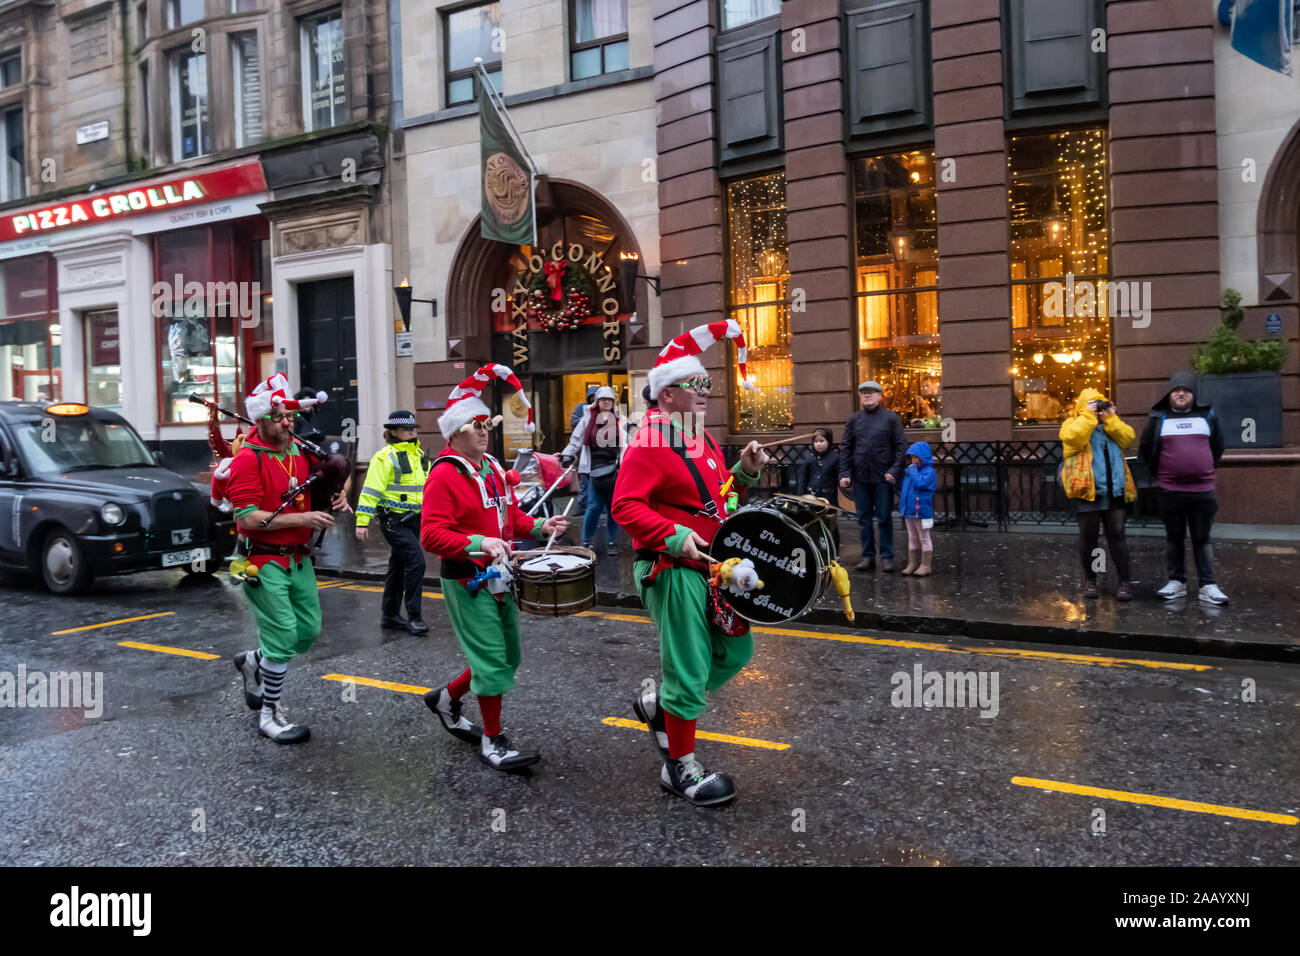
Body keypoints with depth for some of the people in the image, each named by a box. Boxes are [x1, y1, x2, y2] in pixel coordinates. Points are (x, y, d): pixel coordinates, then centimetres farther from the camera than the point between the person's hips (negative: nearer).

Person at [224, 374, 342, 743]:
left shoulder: (301, 451, 8)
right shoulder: (247, 459, -14)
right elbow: (247, 517, -20)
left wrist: (330, 500, 2)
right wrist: (301, 519, -22)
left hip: (299, 558, 7)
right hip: (264, 561, -7)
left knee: (309, 629, 11)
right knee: (283, 635, -6)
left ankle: (253, 661, 38)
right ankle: (269, 713, 11)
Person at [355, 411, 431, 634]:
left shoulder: (419, 455, 15)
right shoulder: (386, 457, -11)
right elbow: (371, 490, -14)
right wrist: (362, 522, -18)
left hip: (414, 520, 8)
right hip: (394, 521, -8)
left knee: (399, 565, 15)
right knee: (415, 561, -16)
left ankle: (390, 615, 27)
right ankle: (414, 616, -7)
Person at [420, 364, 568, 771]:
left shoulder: (494, 469, 12)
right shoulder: (444, 475, -13)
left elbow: (511, 516, 21)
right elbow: (431, 535, -20)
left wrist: (539, 526, 2)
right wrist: (479, 543, -31)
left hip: (499, 577, 8)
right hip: (467, 581, -8)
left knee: (507, 658, 15)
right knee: (492, 660, -5)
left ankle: (446, 699, 36)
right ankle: (493, 741, 12)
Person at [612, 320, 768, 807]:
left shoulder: (704, 440, 15)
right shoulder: (649, 443, -14)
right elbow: (625, 506, -21)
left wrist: (744, 472, 8)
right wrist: (675, 537, -29)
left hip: (708, 566, 9)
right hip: (671, 571, -9)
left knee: (736, 649, 15)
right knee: (689, 670, -2)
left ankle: (658, 702, 32)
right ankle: (680, 768, 15)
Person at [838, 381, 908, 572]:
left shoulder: (891, 418, 0)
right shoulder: (855, 419, 8)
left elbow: (901, 446, -2)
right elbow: (846, 448, 8)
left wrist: (895, 470, -13)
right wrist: (844, 473, -2)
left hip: (883, 478, -3)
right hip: (860, 478, 3)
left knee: (884, 518, 3)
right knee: (864, 519, 8)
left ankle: (887, 557, 11)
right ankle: (868, 556, 17)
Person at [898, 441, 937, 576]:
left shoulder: (929, 471, -12)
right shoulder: (910, 471, 11)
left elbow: (919, 483, -28)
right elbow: (904, 487, 21)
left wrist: (913, 470, -18)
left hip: (922, 512, -8)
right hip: (908, 511, 8)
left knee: (924, 538, 4)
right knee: (912, 538, 14)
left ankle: (925, 565, 11)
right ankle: (913, 563, 22)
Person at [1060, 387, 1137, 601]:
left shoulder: (1111, 425, 20)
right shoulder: (1073, 423, 5)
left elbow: (1127, 437, 2)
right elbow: (1073, 437, -18)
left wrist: (1110, 417, -3)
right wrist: (1088, 415, -12)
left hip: (1113, 490, 4)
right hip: (1087, 489, -4)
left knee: (1117, 534, 2)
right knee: (1088, 536, 4)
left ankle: (1124, 581, 5)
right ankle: (1089, 579, 17)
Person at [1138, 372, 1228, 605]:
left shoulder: (1208, 416, 8)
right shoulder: (1158, 419, 3)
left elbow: (1217, 447, 18)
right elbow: (1145, 450, 10)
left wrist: (1205, 470, 14)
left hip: (1203, 491, 1)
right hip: (1170, 491, 0)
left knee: (1202, 539, 4)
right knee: (1174, 538, 8)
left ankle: (1208, 586, 7)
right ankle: (1177, 582, 17)